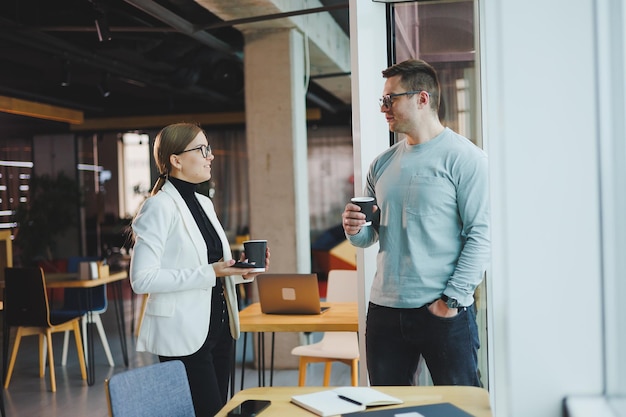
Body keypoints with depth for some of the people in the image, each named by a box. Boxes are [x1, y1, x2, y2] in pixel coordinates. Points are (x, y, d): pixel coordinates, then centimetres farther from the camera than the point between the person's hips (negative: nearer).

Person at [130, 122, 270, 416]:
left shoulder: (204, 203, 11)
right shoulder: (160, 207, -14)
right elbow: (142, 279, -20)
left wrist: (240, 271, 1)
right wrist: (210, 273, -23)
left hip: (219, 329, 8)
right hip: (184, 336, -8)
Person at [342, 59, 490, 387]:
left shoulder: (463, 157, -6)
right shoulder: (382, 164, 12)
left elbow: (480, 234, -12)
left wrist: (452, 299, -17)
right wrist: (355, 228, -6)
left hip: (446, 313, -5)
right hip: (384, 311, 6)